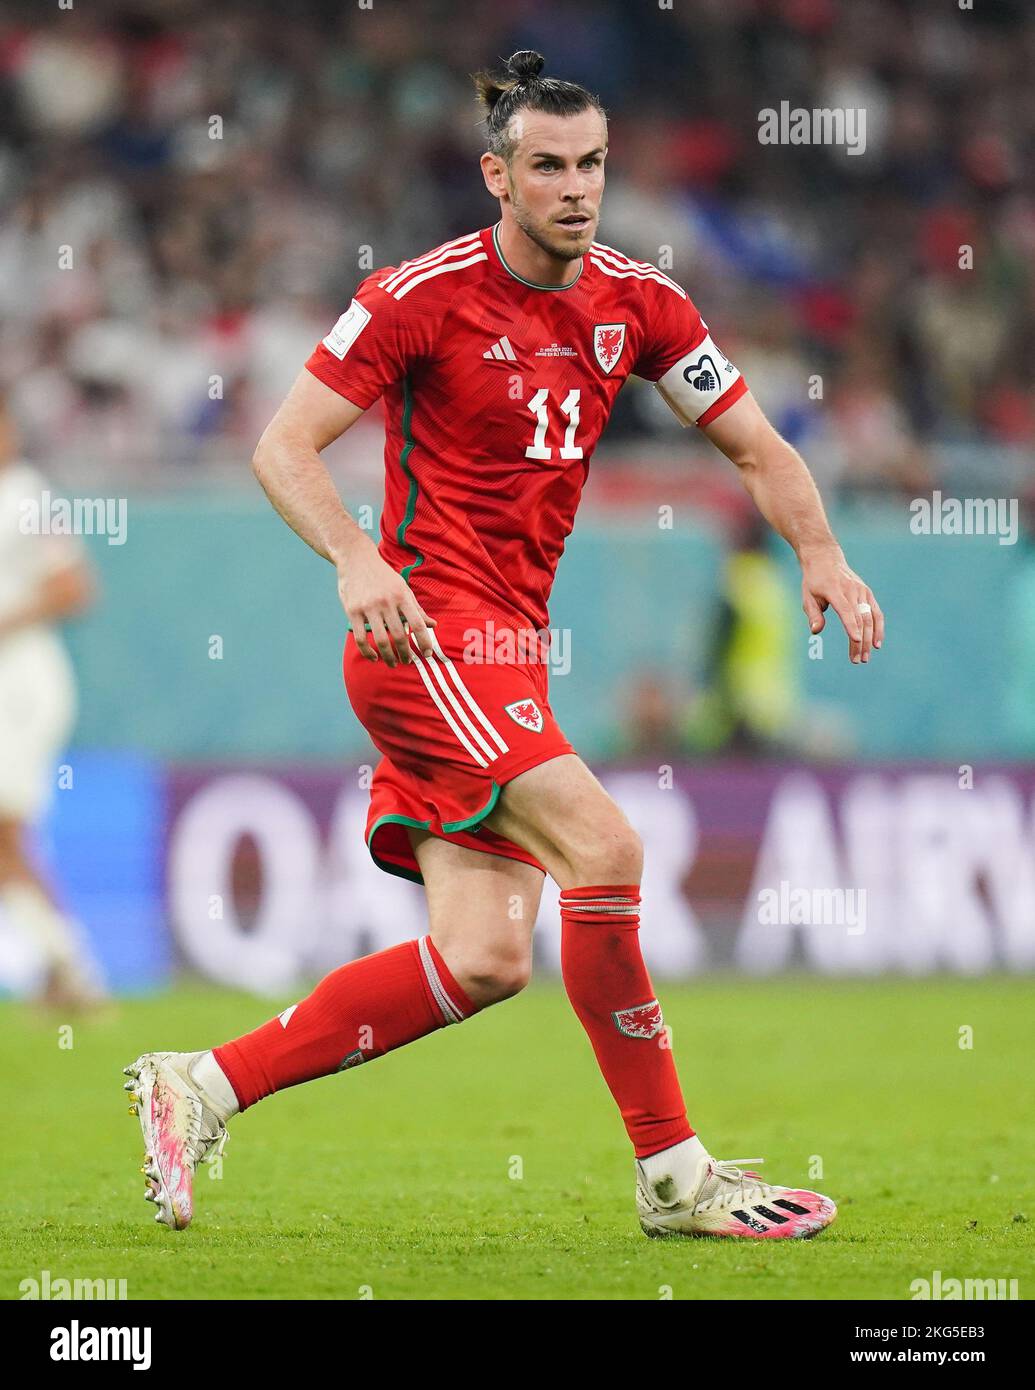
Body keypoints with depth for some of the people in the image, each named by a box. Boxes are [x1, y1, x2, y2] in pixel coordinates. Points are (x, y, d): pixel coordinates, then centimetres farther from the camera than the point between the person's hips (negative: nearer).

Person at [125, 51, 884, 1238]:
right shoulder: (424, 296, -9)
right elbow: (283, 447, -9)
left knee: (485, 960, -2)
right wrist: (355, 558, -26)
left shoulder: (638, 302, 7)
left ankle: (199, 1087, 9)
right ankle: (672, 1175, -15)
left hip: (509, 646, 7)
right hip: (429, 634, -7)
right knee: (601, 844, -23)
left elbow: (756, 447, 13)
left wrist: (820, 551, -6)